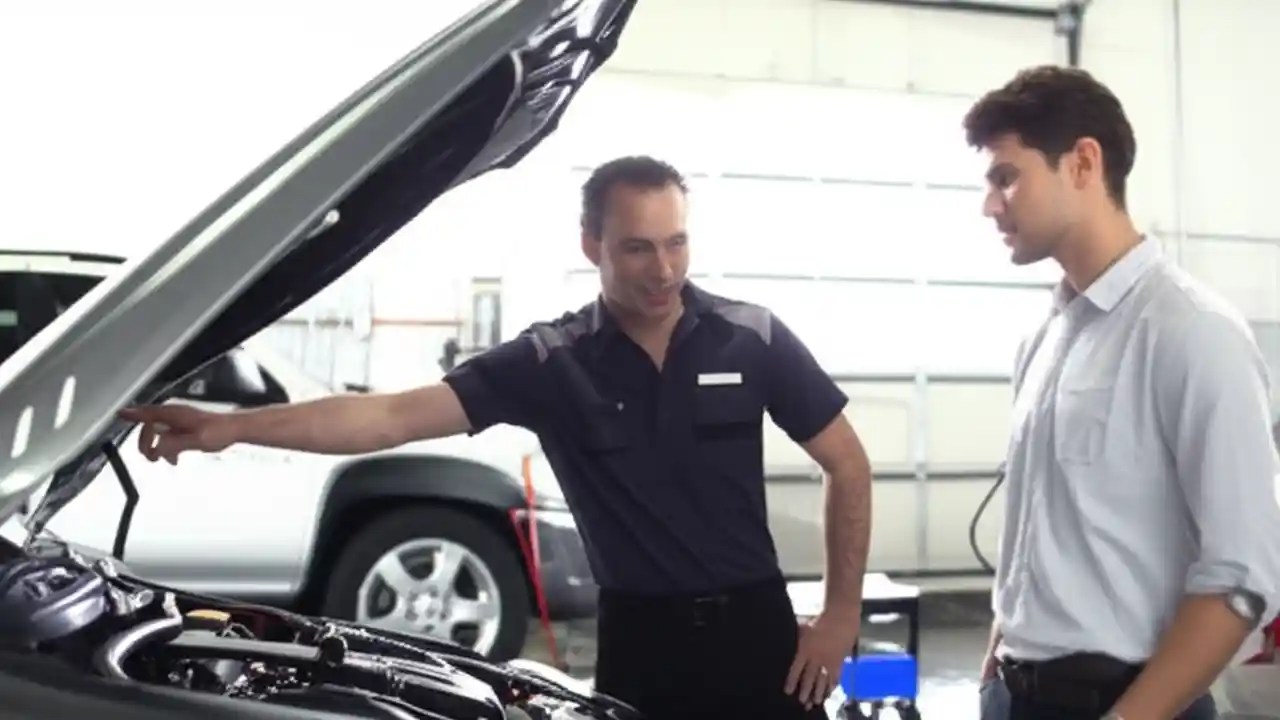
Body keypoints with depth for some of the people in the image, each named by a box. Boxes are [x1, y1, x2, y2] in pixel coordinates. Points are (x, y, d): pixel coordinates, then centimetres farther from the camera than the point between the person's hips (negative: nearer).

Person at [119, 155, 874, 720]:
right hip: (639, 634, 0)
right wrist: (231, 427, -24)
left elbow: (849, 465, 2)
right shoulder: (551, 361, -7)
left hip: (753, 623, 0)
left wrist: (842, 614, -3)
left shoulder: (754, 339, -5)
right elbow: (396, 415, -14)